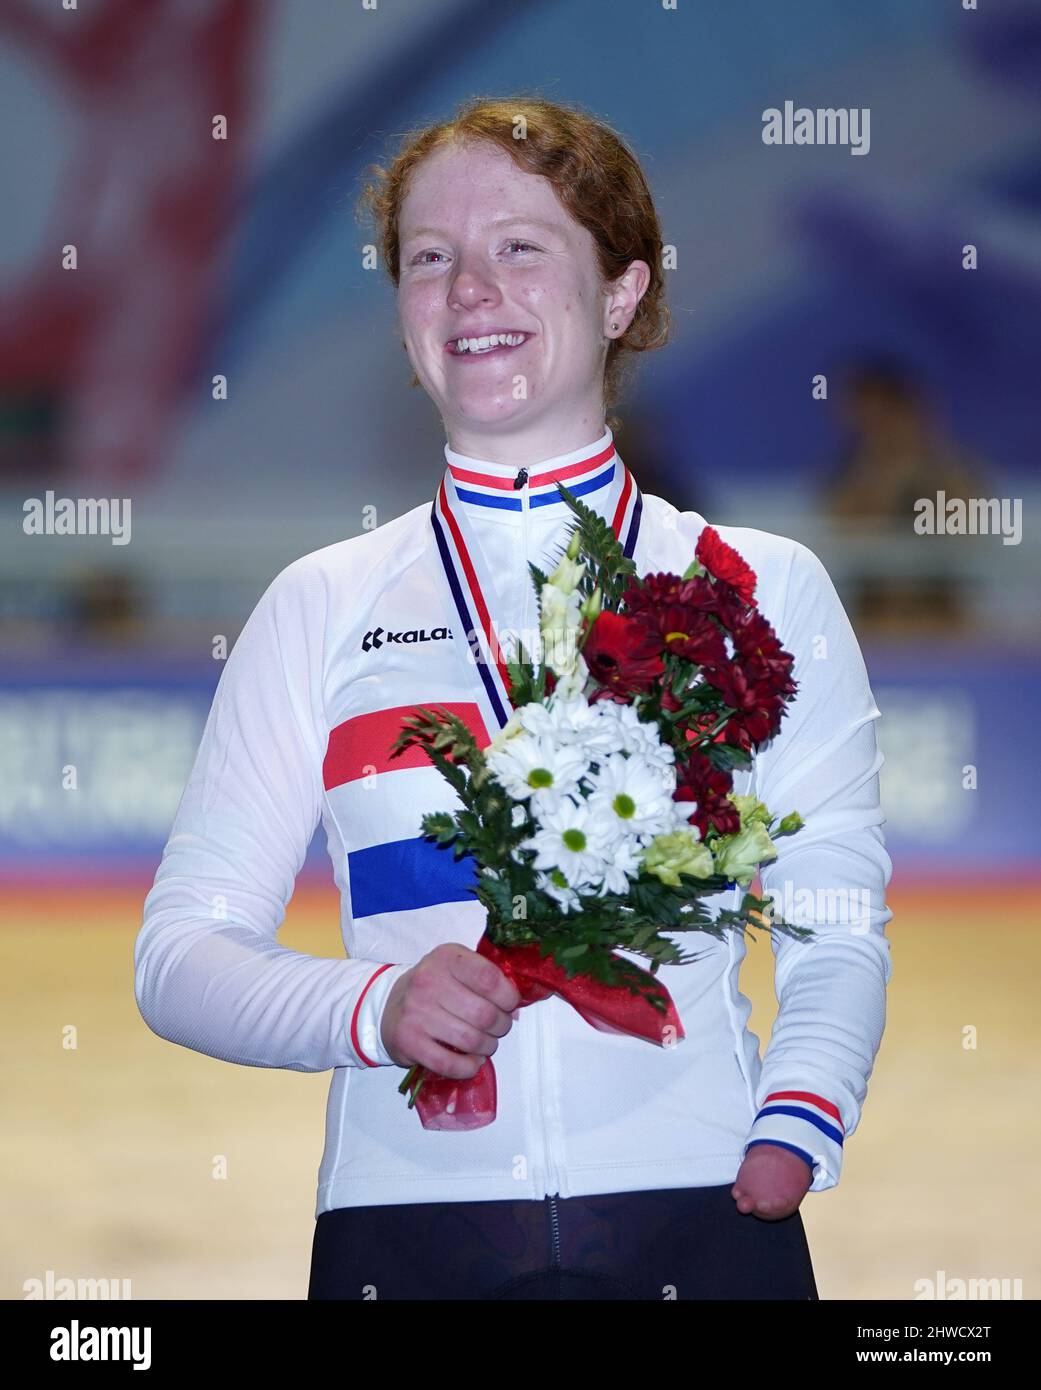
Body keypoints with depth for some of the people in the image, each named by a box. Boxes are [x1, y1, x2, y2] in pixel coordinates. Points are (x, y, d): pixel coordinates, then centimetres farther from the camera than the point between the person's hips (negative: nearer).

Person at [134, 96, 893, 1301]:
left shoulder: (765, 593, 9)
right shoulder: (325, 607, 10)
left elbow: (838, 938, 5)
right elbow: (181, 952, 5)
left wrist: (790, 1139, -14)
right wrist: (372, 1009, -14)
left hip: (699, 1229, 0)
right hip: (406, 1231, 1)